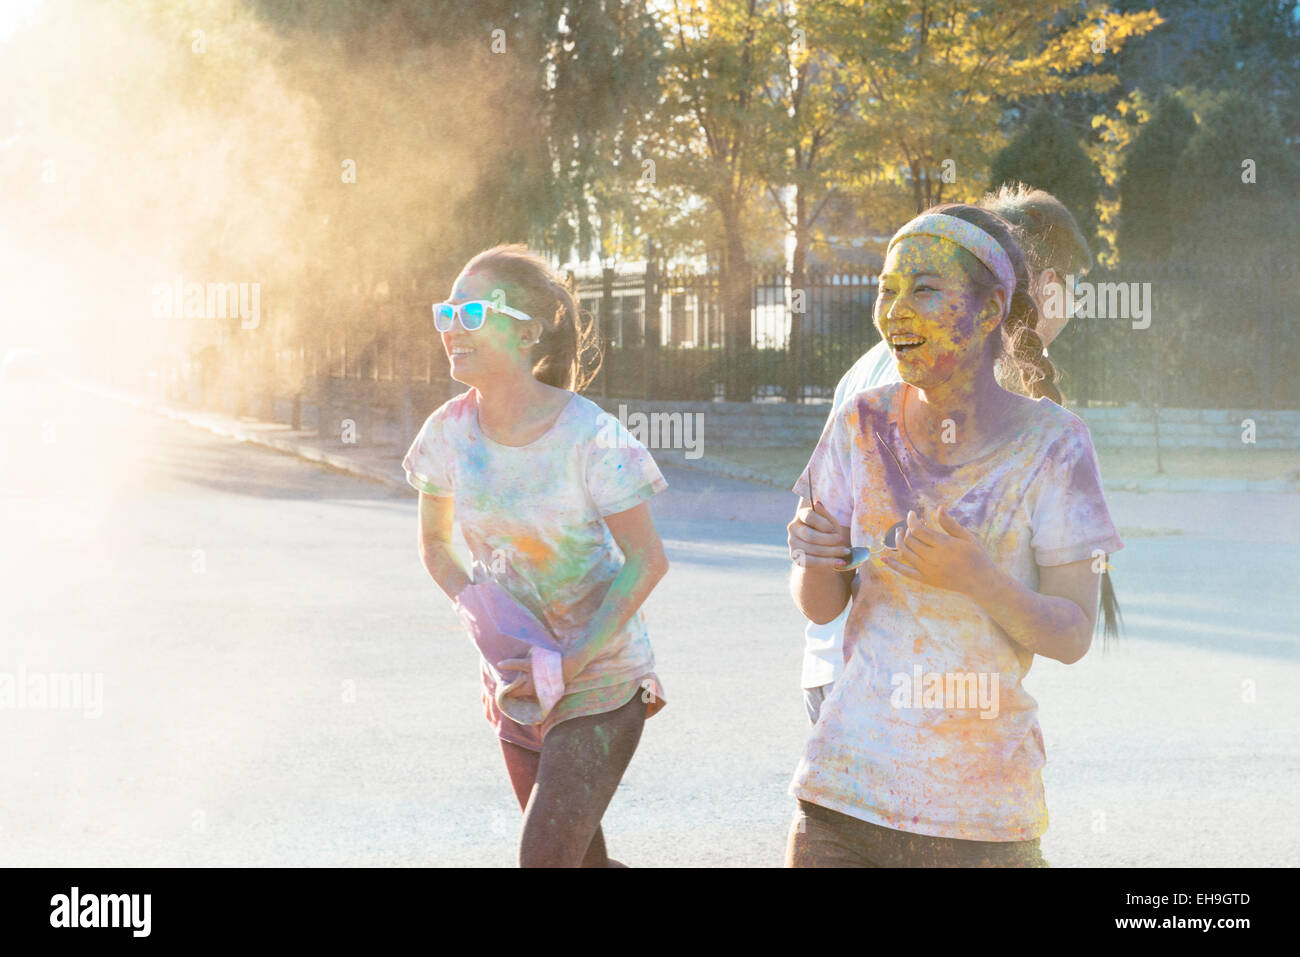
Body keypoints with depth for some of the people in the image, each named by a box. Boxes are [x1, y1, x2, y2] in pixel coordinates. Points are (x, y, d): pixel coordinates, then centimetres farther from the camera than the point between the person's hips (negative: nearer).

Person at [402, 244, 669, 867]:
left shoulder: (590, 436, -21)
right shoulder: (451, 431, -7)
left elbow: (646, 560, -14)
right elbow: (435, 543, 8)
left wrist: (572, 662, -21)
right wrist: (479, 608, -12)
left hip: (600, 683, -5)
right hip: (515, 680, 5)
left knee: (543, 857, -13)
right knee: (581, 858, 15)